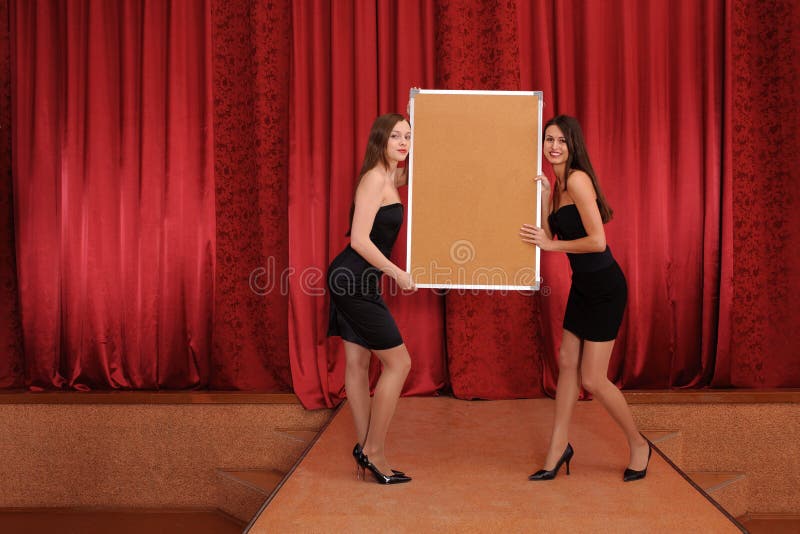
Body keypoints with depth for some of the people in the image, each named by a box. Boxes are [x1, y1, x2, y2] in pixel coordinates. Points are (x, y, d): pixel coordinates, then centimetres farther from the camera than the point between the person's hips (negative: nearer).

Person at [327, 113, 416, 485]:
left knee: (358, 363, 12)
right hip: (355, 279, -10)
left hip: (354, 281, 10)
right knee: (398, 363, -2)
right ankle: (373, 449, 7)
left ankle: (366, 448, 21)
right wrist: (398, 274, -15)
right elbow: (359, 239, -22)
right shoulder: (375, 179, -15)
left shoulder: (390, 178, 14)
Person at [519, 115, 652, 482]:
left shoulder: (577, 179, -19)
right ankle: (558, 448, 22)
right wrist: (543, 195, -1)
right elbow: (551, 235, 6)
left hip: (604, 287, -9)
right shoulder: (559, 183, 9)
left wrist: (550, 244, -15)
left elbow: (597, 241, -23)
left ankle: (638, 445, 22)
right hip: (583, 285, 9)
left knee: (592, 380, -1)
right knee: (567, 364, 10)